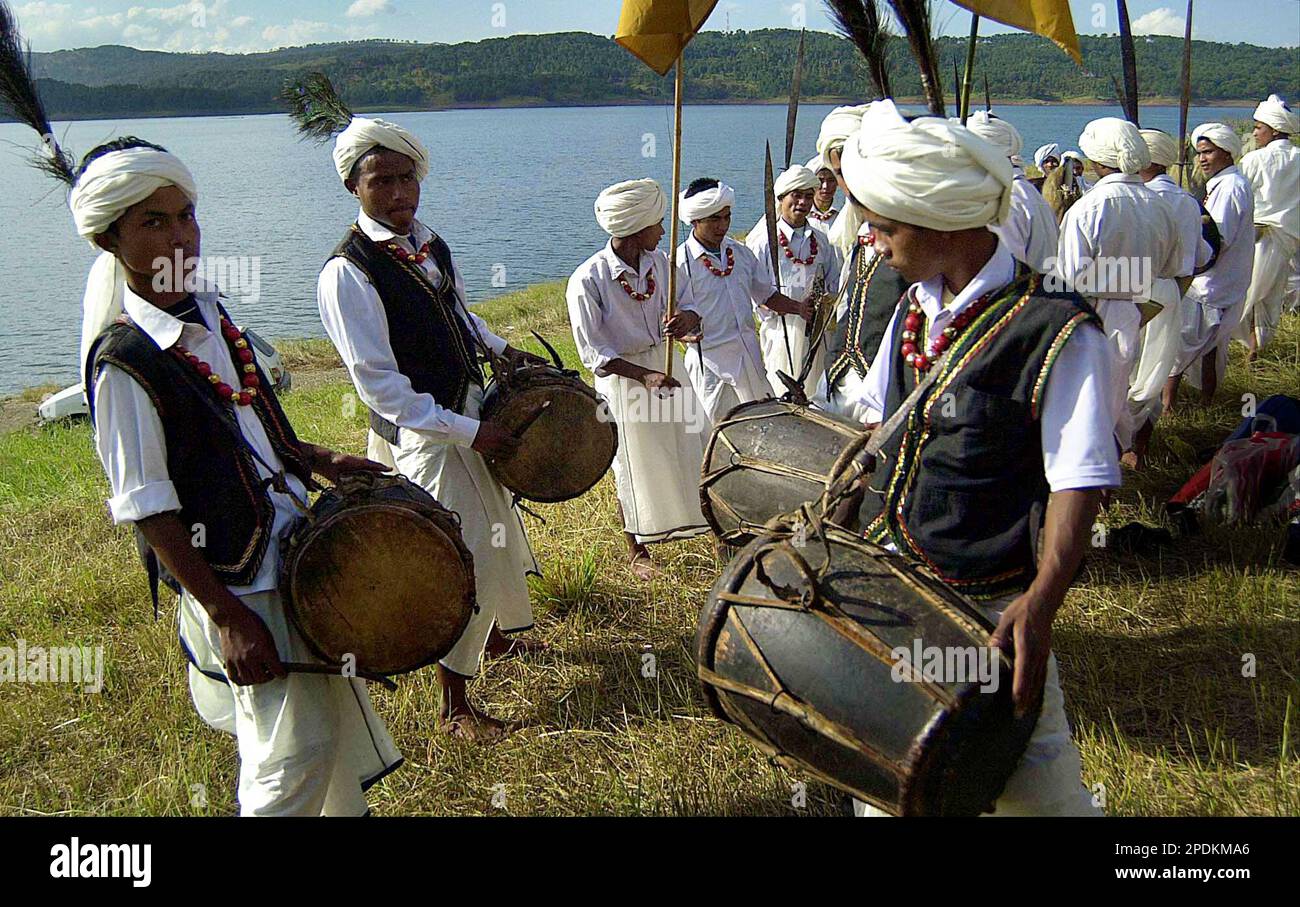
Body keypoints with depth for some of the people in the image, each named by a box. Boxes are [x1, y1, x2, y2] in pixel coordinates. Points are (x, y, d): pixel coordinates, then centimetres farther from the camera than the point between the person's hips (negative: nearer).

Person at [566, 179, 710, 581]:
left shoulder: (659, 261, -3)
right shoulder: (587, 280, -21)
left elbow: (681, 313, 4)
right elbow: (593, 352, -18)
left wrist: (688, 320, -22)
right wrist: (644, 376, -28)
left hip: (668, 366, 5)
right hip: (622, 379, -5)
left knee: (690, 450, 14)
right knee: (633, 470, 10)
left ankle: (714, 530, 34)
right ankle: (638, 552, 30)